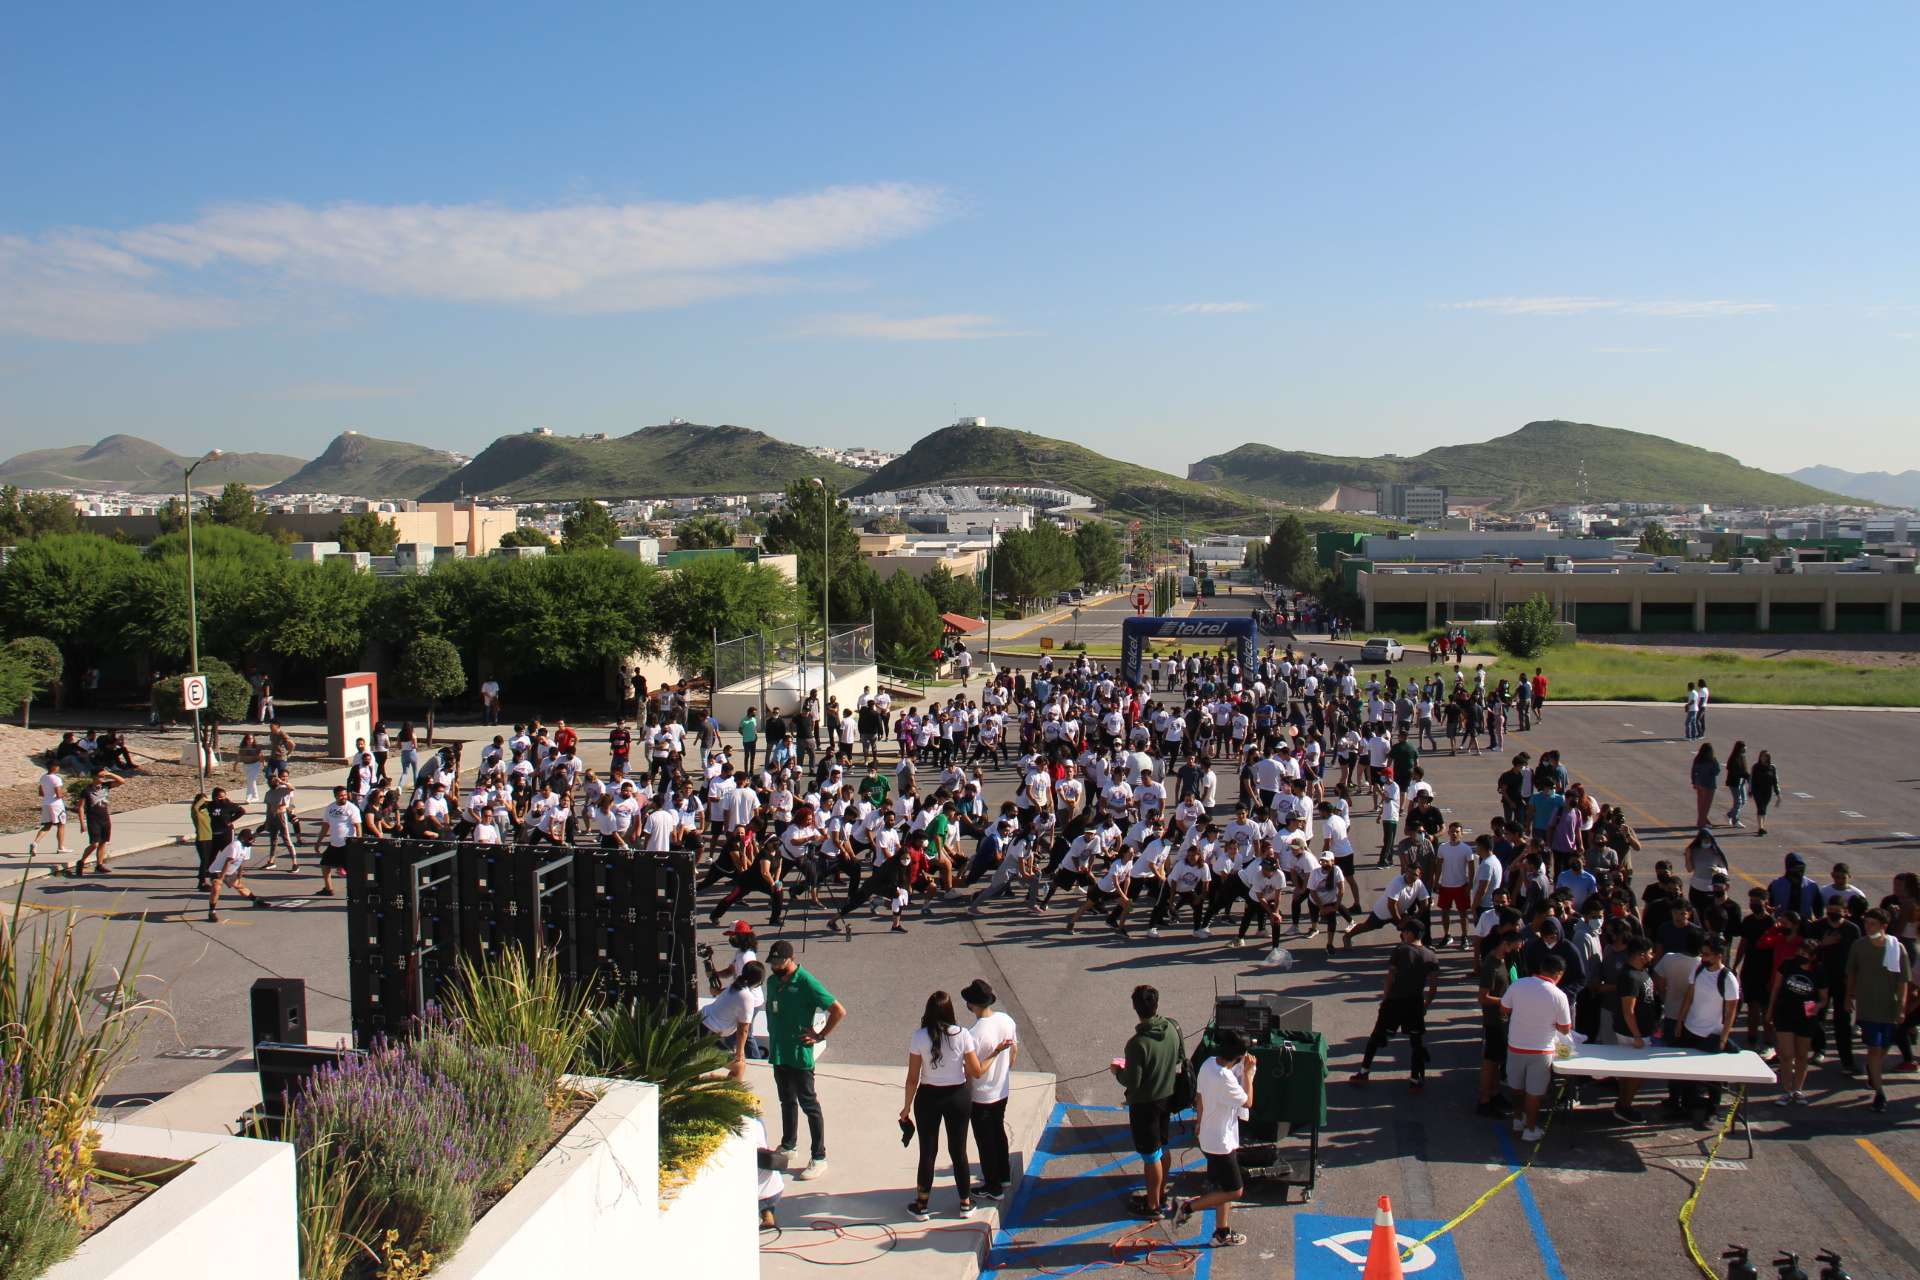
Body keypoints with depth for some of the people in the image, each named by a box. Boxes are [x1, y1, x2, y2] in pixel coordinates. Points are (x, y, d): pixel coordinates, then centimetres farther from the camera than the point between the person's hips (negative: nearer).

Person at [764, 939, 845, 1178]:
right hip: (778, 1053, 7)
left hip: (799, 1056, -7)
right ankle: (788, 1146, 37)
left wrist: (820, 1036, -15)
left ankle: (819, 1158, 5)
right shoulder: (772, 981, 5)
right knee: (786, 1101, 21)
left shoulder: (806, 983, -18)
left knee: (809, 1105, -1)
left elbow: (839, 1011, -18)